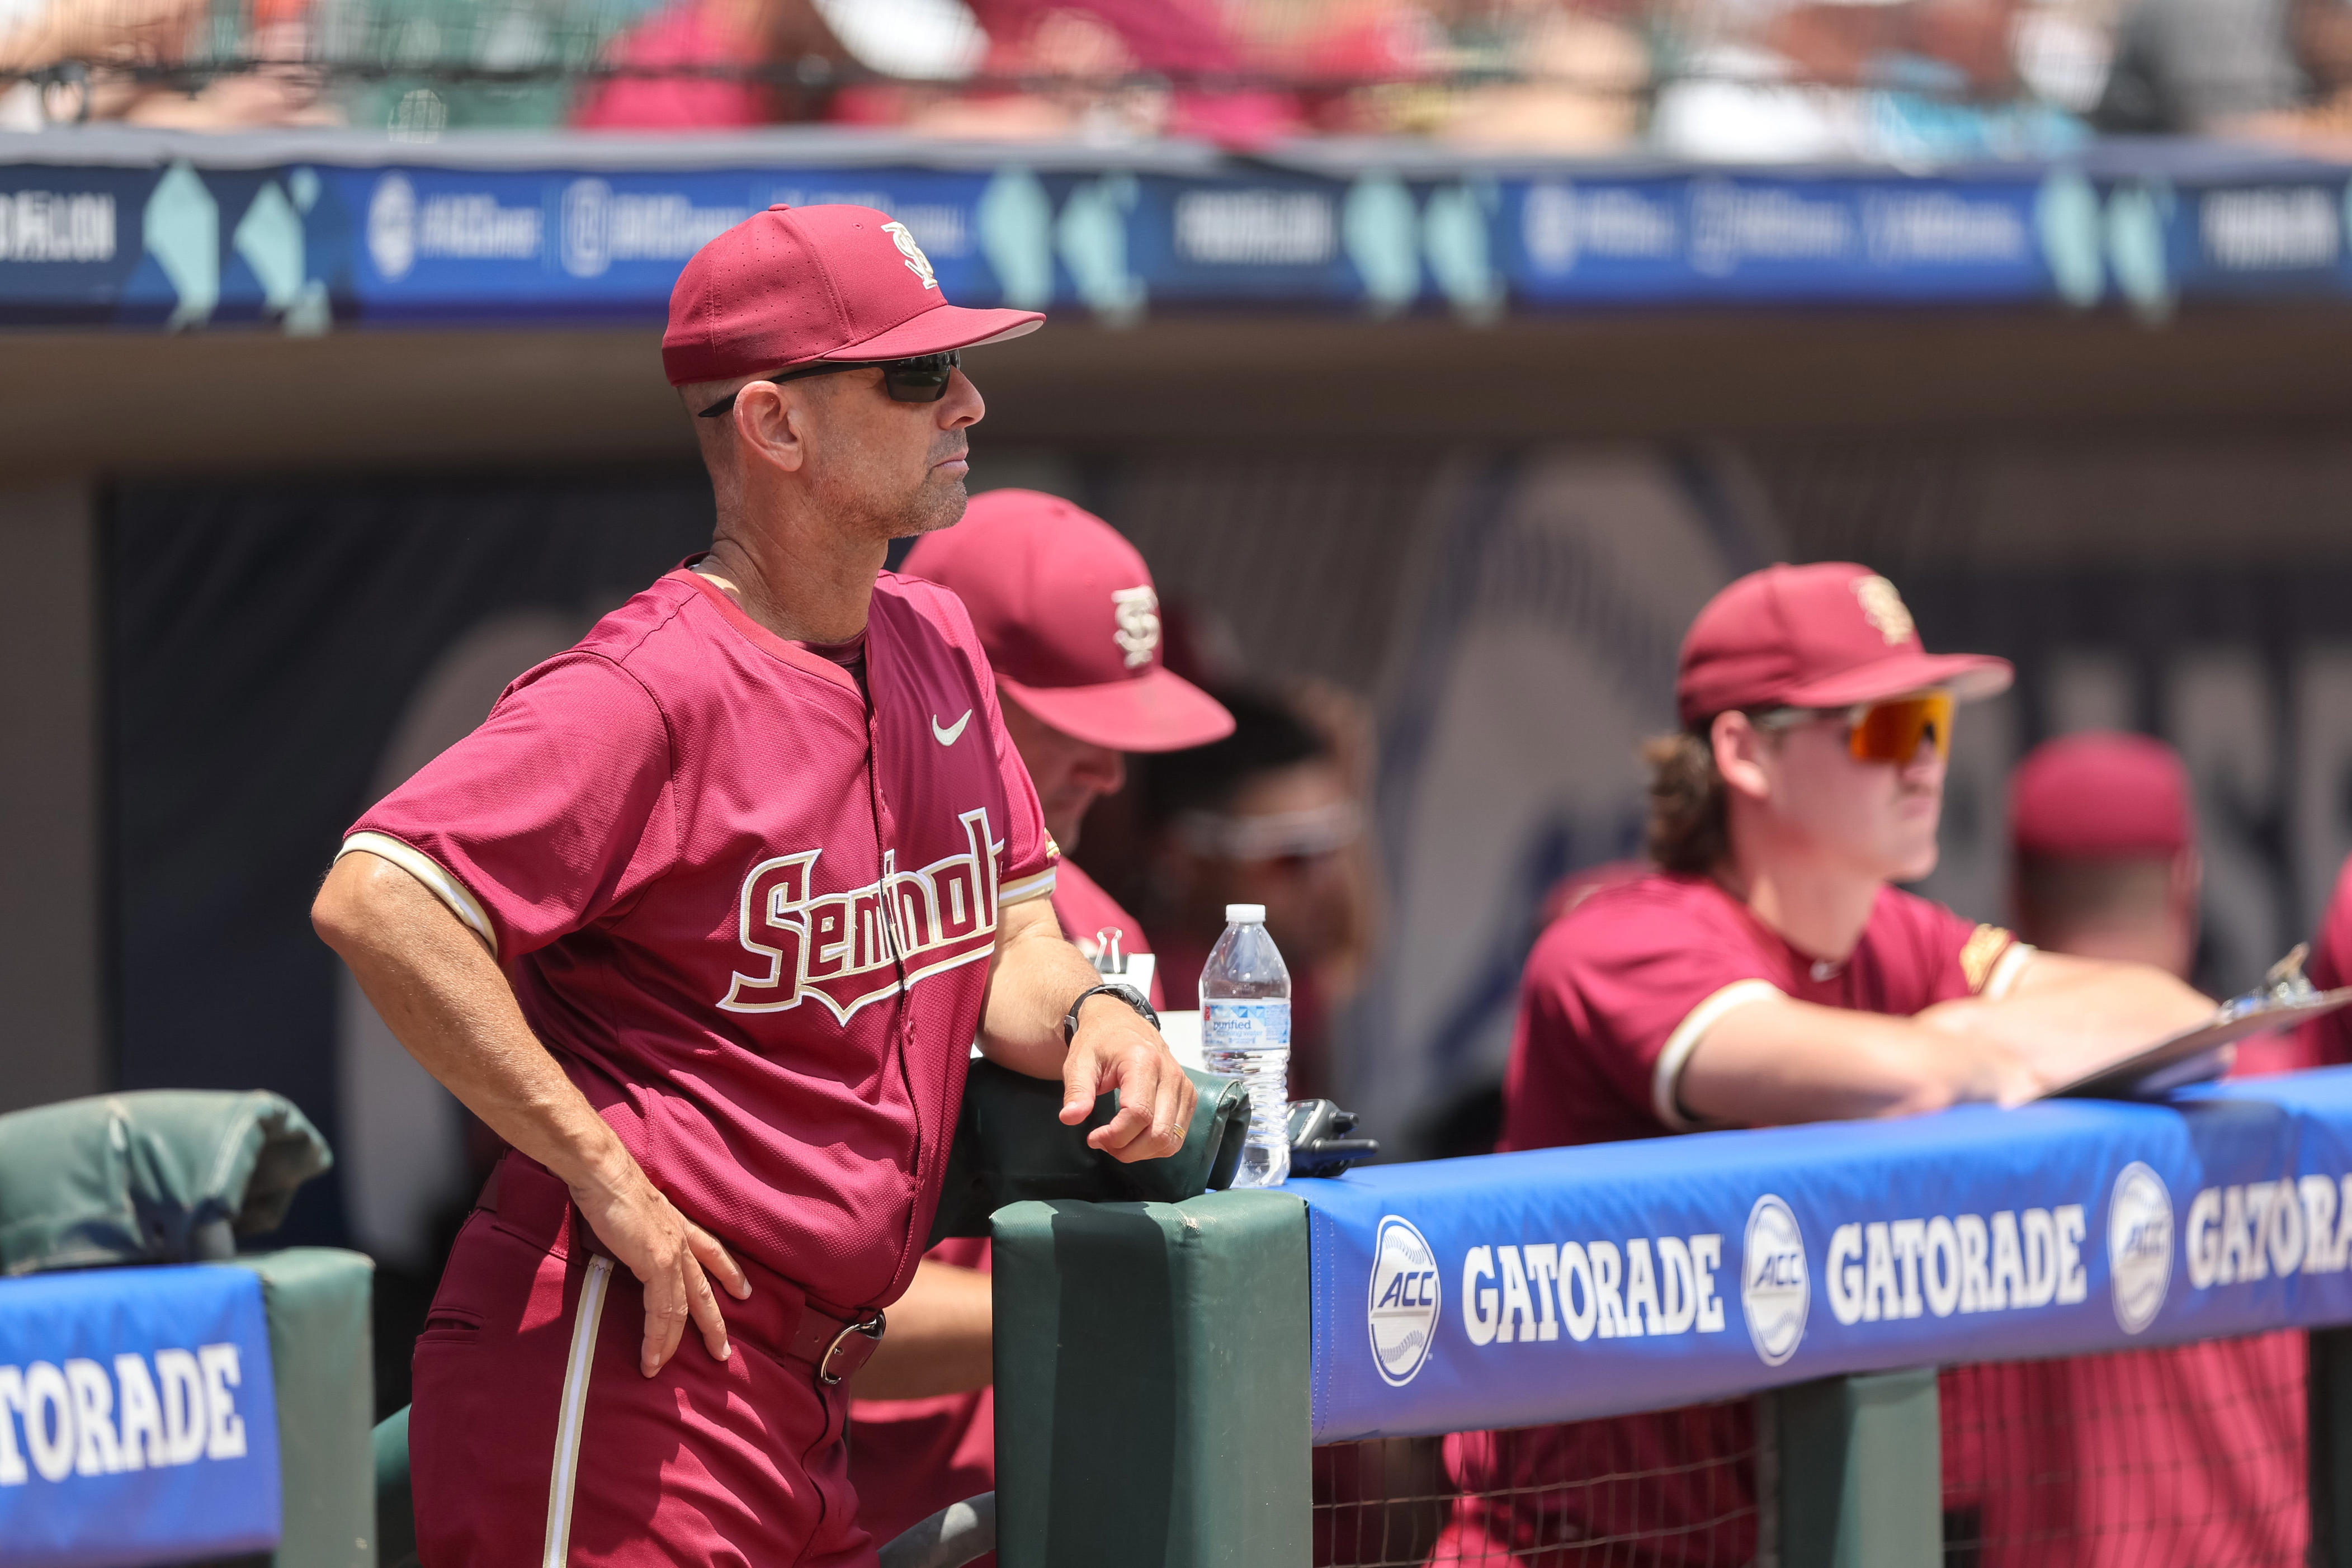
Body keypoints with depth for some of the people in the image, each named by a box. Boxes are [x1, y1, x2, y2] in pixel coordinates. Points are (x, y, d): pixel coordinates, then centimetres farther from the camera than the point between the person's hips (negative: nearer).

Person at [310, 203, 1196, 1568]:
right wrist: (607, 1181, -23)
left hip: (795, 1399, 9)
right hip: (620, 1378, -9)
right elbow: (377, 901, -26)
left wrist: (1093, 1017, -5)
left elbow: (1005, 942, 20)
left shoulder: (938, 649, 13)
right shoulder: (657, 689, -15)